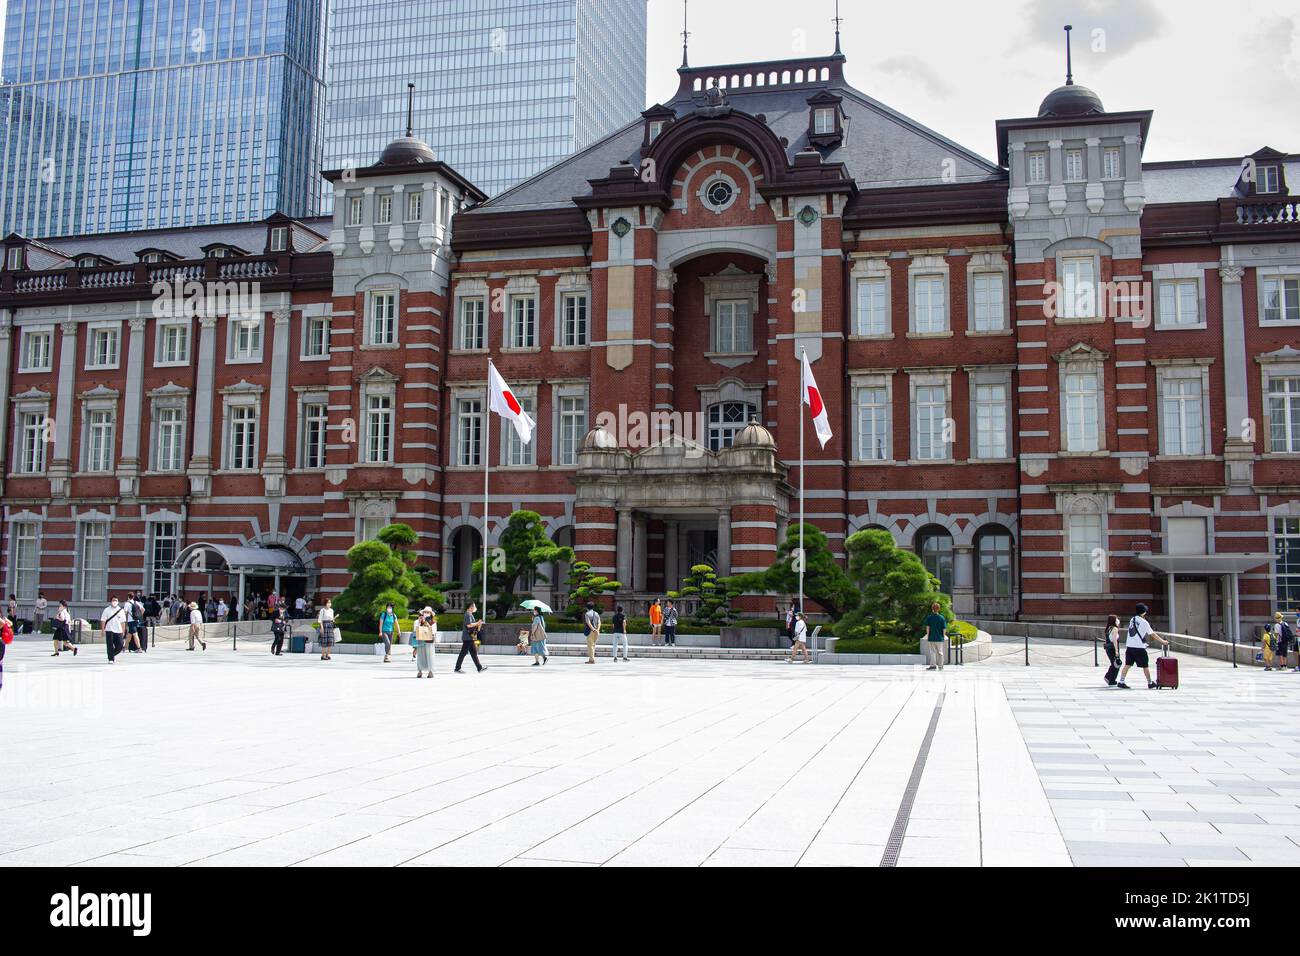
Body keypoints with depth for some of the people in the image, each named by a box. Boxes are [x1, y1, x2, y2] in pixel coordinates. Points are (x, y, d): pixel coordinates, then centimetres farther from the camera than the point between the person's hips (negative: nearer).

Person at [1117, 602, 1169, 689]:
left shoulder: (1132, 619, 9)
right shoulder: (1144, 622, -8)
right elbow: (1152, 634, -2)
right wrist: (1163, 641, 7)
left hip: (1129, 646, 5)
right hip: (1139, 647, -5)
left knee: (1127, 665, 6)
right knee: (1145, 666, 8)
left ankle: (1121, 682, 0)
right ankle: (1150, 683, 17)